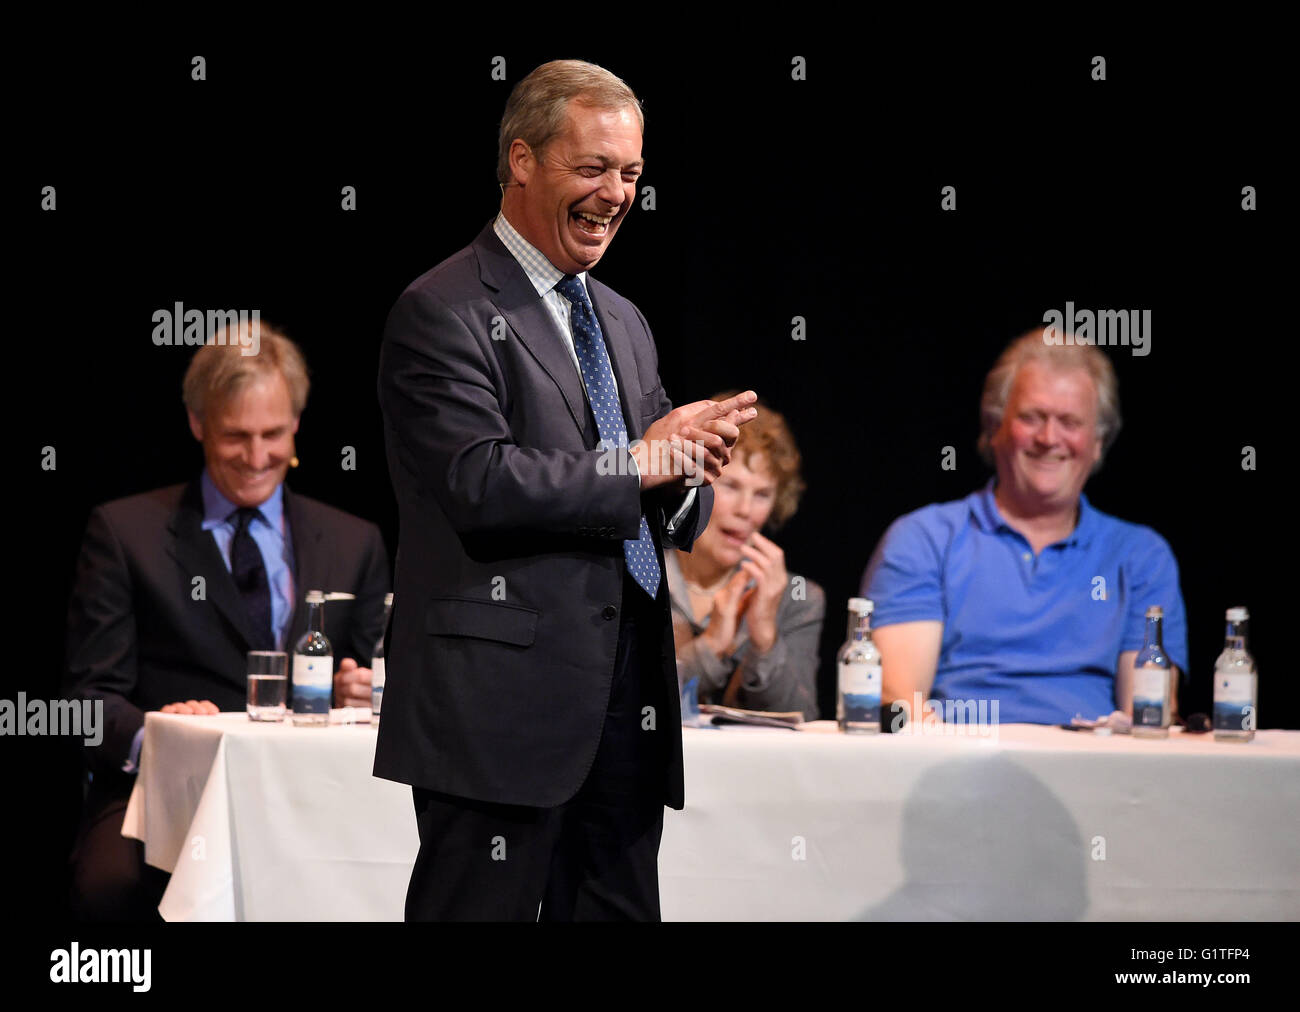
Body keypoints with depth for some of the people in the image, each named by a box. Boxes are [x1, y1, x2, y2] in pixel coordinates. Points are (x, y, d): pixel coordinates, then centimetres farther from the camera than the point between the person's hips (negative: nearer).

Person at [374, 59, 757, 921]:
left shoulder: (623, 322, 21)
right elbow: (483, 484, -19)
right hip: (503, 701, -8)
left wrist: (688, 467, -2)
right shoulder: (443, 314, -6)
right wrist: (641, 463, -10)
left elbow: (679, 515, 22)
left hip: (626, 704, 8)